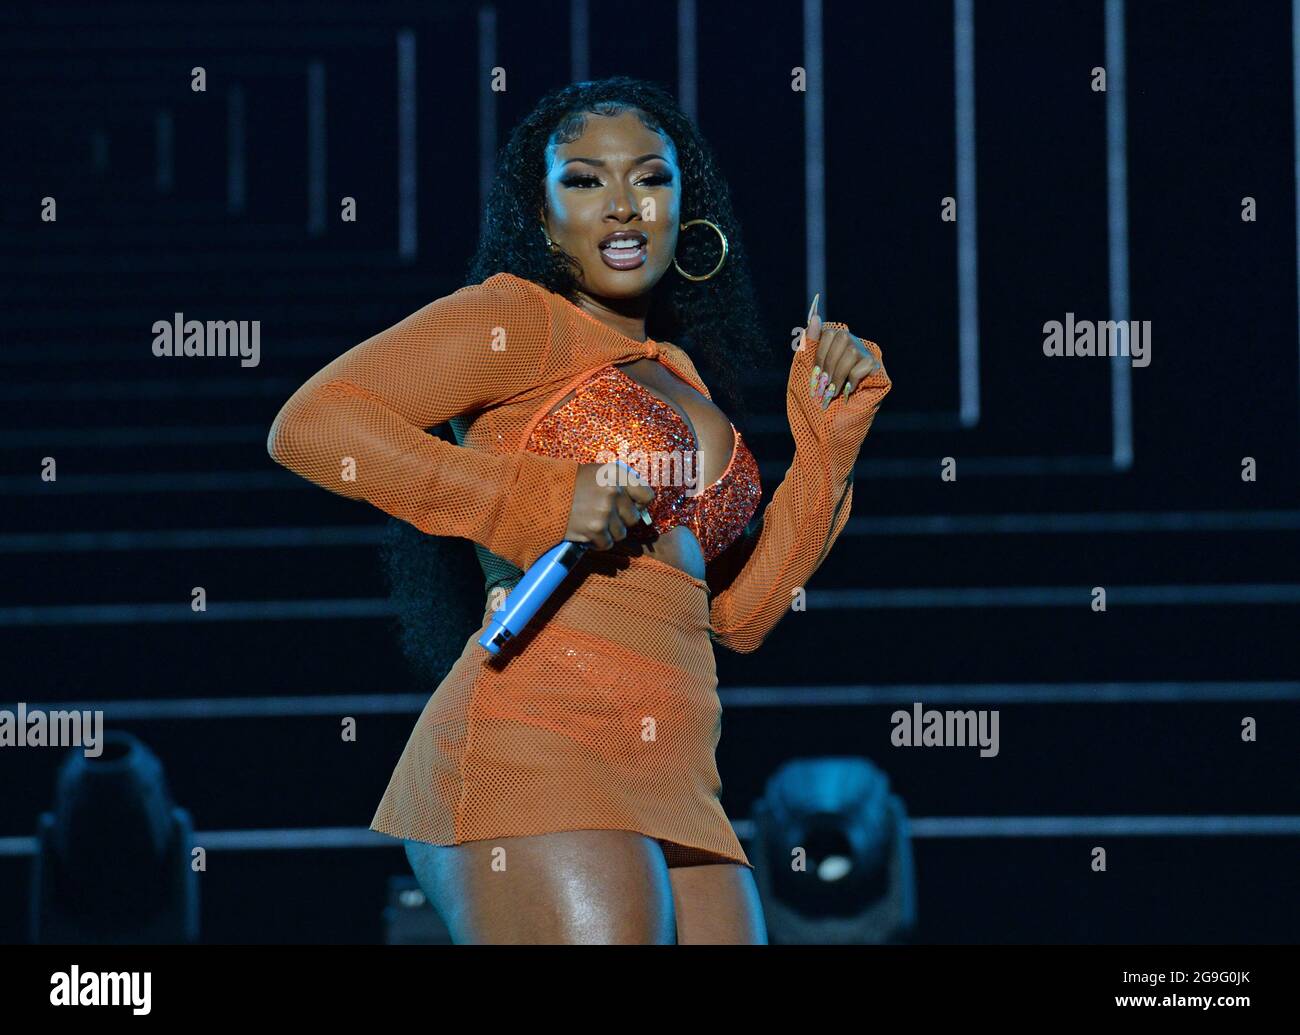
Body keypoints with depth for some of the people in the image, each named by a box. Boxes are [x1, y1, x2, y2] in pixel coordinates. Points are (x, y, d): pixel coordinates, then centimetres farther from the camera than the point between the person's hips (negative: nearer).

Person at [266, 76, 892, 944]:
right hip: (541, 755, -7)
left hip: (678, 790, 7)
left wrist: (829, 433, 18)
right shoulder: (518, 320, 3)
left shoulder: (682, 380, 24)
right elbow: (309, 425, -9)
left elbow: (743, 612, 23)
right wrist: (534, 500, -11)